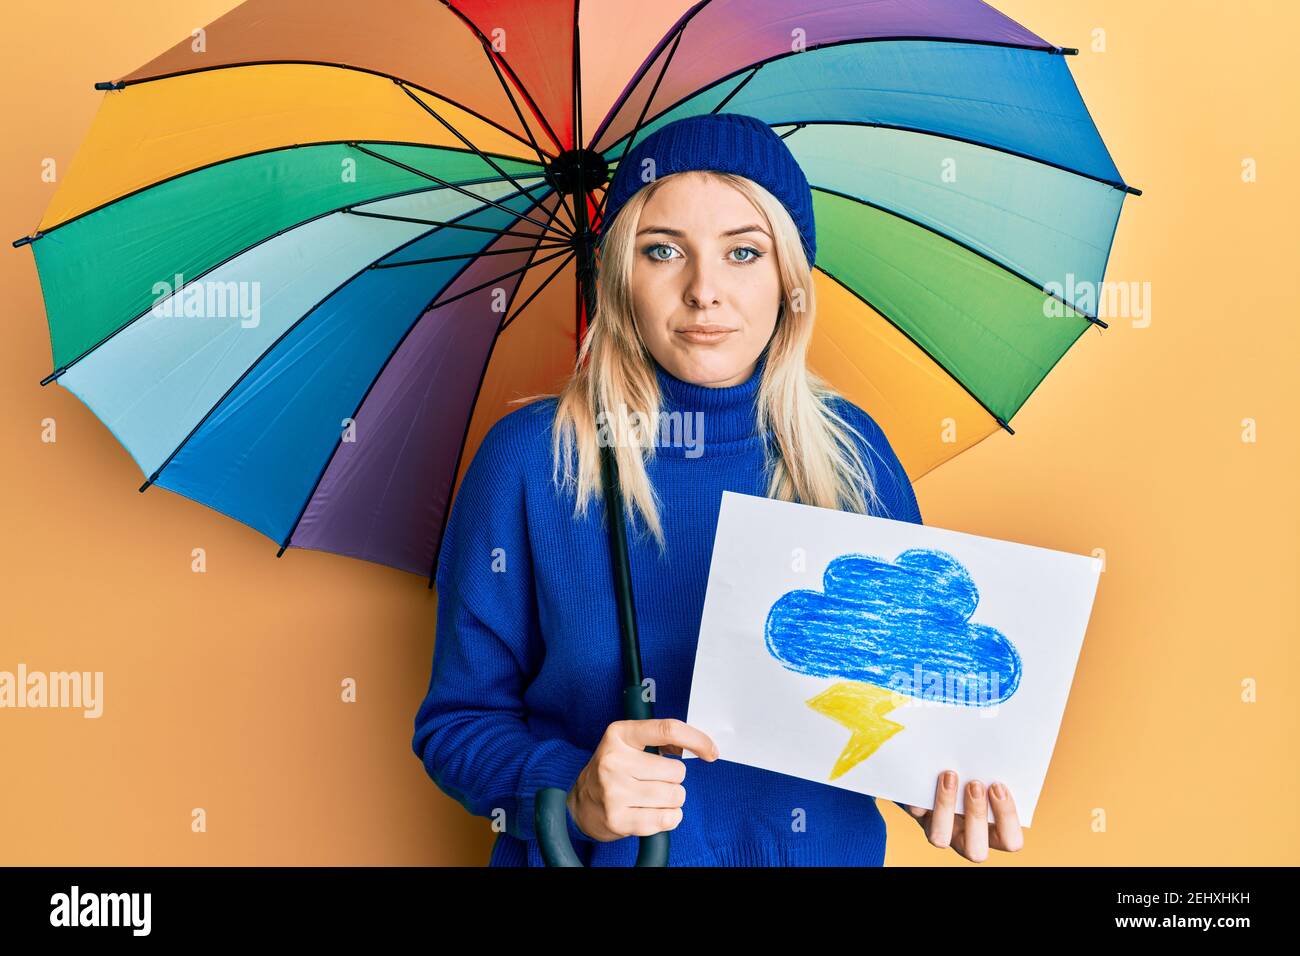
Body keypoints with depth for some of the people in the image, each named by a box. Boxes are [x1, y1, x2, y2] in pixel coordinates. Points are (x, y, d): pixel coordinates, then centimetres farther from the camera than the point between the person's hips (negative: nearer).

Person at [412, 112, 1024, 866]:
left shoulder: (854, 454, -6)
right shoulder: (531, 459, -13)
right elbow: (458, 720, -8)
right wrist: (574, 796, -24)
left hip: (826, 846, 3)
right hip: (600, 854, -2)